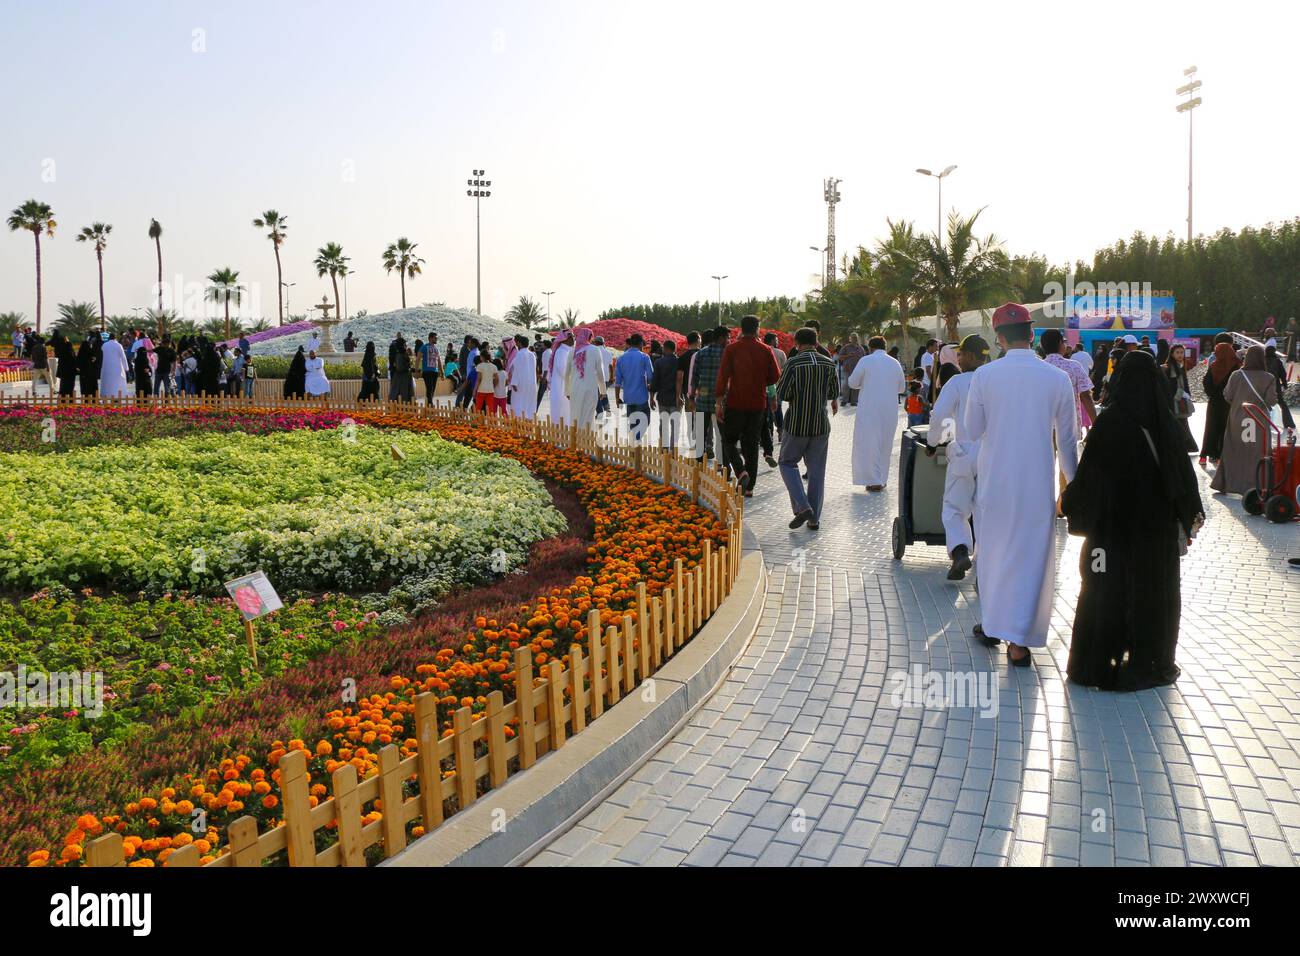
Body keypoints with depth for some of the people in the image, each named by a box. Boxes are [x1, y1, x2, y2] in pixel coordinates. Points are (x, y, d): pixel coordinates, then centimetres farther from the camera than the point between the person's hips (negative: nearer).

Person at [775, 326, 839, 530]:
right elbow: (834, 393, 11)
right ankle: (814, 518, 13)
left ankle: (802, 507, -5)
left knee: (788, 463, 12)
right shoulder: (829, 363, 2)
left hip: (797, 424, -4)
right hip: (821, 424, 4)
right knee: (816, 470, 11)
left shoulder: (793, 363, -12)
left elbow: (781, 394, -13)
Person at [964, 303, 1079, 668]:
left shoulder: (983, 376, -8)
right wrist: (1073, 484, 13)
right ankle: (1018, 641, 7)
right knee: (1031, 556, 7)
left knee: (992, 551, 17)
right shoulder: (1058, 378, -6)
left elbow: (972, 431, 0)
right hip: (1038, 483, 0)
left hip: (994, 480, 0)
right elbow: (1068, 440, 2)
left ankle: (992, 625, 29)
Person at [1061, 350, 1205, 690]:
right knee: (1153, 591, 14)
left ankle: (1099, 663, 14)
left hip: (1112, 525, -2)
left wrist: (1067, 502, 7)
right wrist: (1188, 520, 13)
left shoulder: (1108, 423, -13)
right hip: (1156, 526, 2)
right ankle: (1150, 664, 23)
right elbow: (1184, 475, 1)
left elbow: (1089, 473, -10)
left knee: (1107, 590, 8)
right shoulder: (1167, 425, -5)